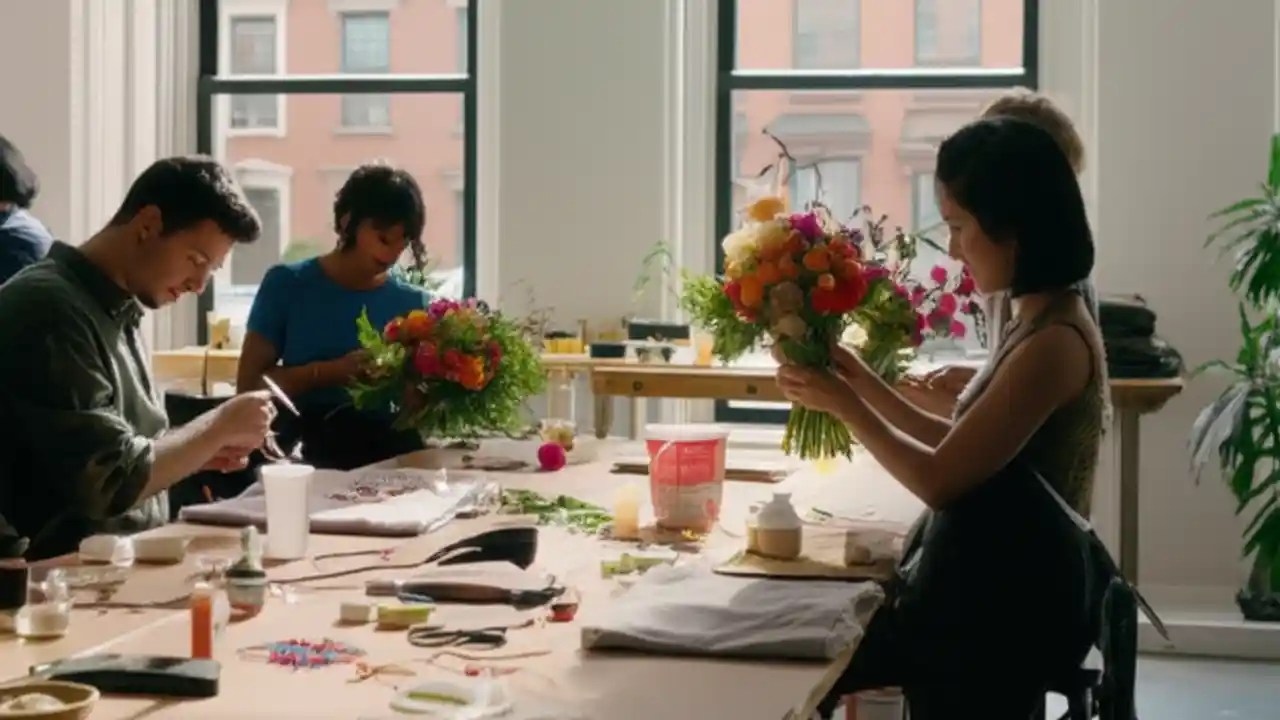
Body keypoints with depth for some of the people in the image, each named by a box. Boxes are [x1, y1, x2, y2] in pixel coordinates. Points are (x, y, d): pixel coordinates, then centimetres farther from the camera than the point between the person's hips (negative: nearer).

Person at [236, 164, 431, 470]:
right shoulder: (288, 285, 5)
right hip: (307, 456, -2)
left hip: (391, 455, 2)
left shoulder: (412, 302, 9)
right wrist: (328, 372, -13)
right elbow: (249, 384, 0)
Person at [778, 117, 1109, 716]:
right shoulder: (1040, 321, 8)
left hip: (1010, 606, -9)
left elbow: (940, 479, -21)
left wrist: (843, 403, -9)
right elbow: (959, 449, 13)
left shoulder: (1053, 342, -23)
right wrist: (862, 382, 9)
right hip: (989, 583, 9)